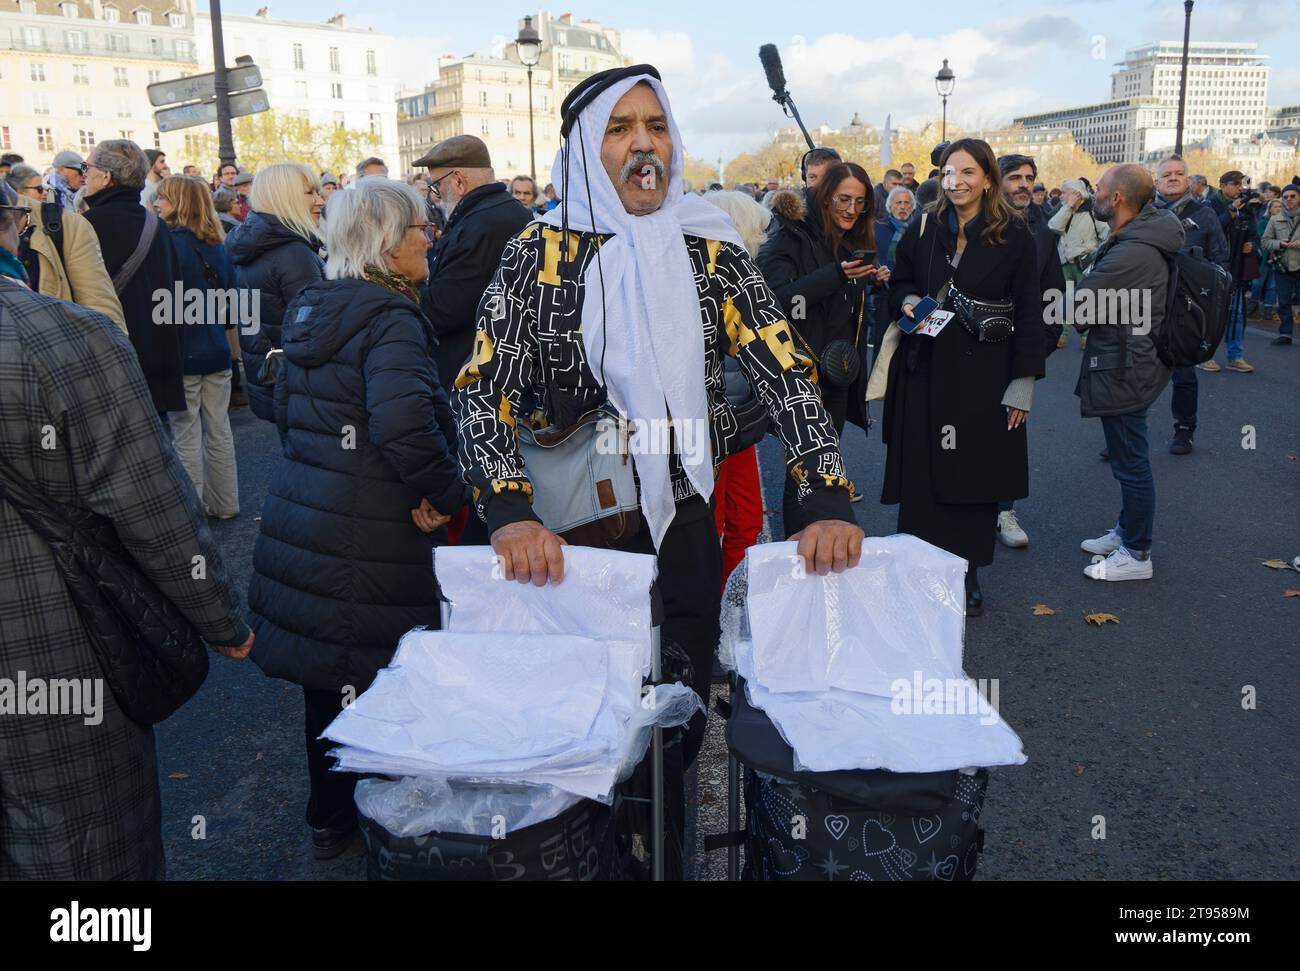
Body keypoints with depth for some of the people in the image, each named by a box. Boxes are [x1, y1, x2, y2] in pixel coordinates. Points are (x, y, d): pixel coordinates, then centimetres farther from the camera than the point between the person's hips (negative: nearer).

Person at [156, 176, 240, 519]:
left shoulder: (169, 243, -13)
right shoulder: (217, 244, 7)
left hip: (183, 352, -6)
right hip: (216, 350, 6)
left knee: (186, 436, 1)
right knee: (219, 430, 12)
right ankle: (224, 503, 20)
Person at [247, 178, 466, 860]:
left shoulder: (311, 307, 11)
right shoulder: (390, 317, -16)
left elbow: (285, 407, 21)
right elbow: (403, 421, -32)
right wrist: (445, 494, -19)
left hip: (302, 516, 9)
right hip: (369, 542, -9)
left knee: (328, 680, 20)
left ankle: (330, 818, 37)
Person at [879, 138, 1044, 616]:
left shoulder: (1014, 235, -3)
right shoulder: (923, 230, 5)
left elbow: (1028, 312, -3)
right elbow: (899, 283, 18)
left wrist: (1023, 382, -8)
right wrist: (908, 301, -7)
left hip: (984, 373, -2)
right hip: (926, 368, 2)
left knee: (976, 475, 4)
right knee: (922, 472, 2)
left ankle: (967, 573, 18)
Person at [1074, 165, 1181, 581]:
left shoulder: (1130, 253, -26)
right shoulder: (1143, 239, 7)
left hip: (1125, 370, -10)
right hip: (1130, 363, 10)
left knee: (1130, 462, 1)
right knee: (1127, 457, 22)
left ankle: (1136, 554, 14)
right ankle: (1127, 531, 37)